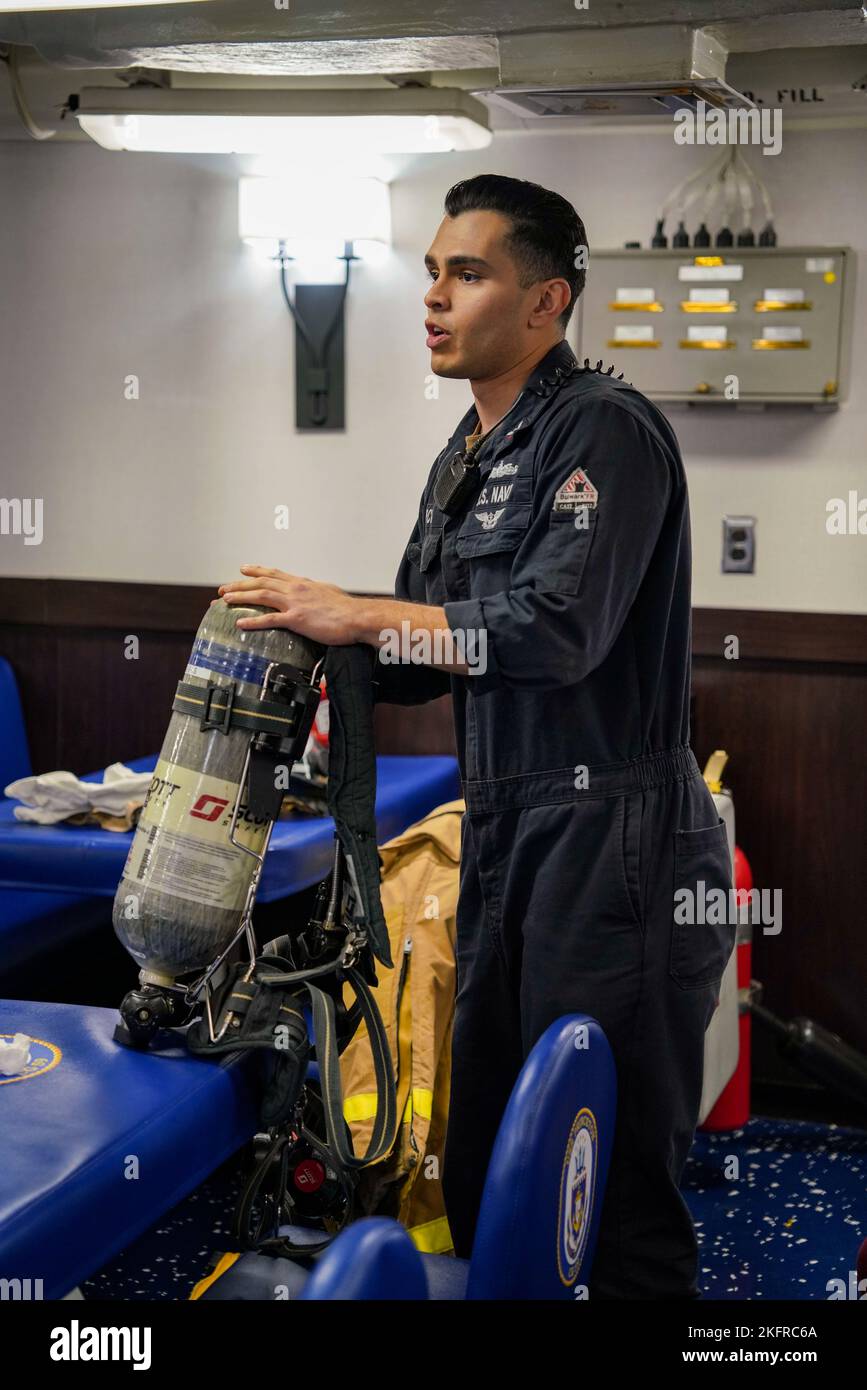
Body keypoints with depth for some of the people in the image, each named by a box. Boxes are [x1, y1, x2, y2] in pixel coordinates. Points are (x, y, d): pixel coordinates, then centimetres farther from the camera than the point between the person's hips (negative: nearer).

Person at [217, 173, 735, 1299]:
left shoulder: (605, 429, -11)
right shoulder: (463, 460, 17)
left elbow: (554, 629, -23)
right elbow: (421, 657, 19)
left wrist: (354, 614, -17)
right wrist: (307, 648, 2)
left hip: (610, 842, -9)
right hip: (506, 836, 9)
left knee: (614, 1182, -2)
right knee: (482, 1170, 17)